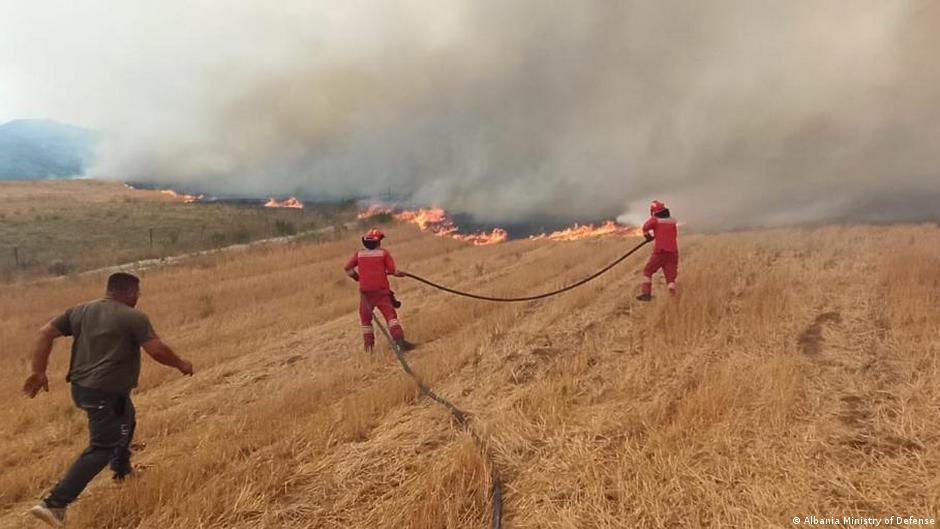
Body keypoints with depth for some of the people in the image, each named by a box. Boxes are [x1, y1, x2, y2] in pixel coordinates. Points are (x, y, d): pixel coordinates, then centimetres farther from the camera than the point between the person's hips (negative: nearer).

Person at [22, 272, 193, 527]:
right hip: (106, 393, -9)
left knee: (126, 419, 30)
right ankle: (54, 504, -6)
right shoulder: (134, 318, -12)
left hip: (80, 388, 9)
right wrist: (181, 364, -1)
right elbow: (157, 350, -17)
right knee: (102, 449, 0)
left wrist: (39, 371, 7)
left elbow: (45, 333, 5)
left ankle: (123, 471, 45)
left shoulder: (79, 311, 9)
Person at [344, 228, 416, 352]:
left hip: (365, 291, 3)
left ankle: (368, 344, 19)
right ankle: (399, 338, -25)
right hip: (381, 290, -2)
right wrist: (399, 273, 14)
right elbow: (393, 270, -6)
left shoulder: (359, 254, 7)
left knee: (365, 317, 17)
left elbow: (347, 269, 8)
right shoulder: (383, 253, 1)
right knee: (390, 314, -8)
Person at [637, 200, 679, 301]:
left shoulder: (655, 220, -3)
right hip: (673, 252, 4)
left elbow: (645, 227, -18)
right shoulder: (673, 221, 11)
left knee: (648, 271, 9)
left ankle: (646, 293, 1)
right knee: (671, 276, 7)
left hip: (660, 252, -4)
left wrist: (648, 237, 2)